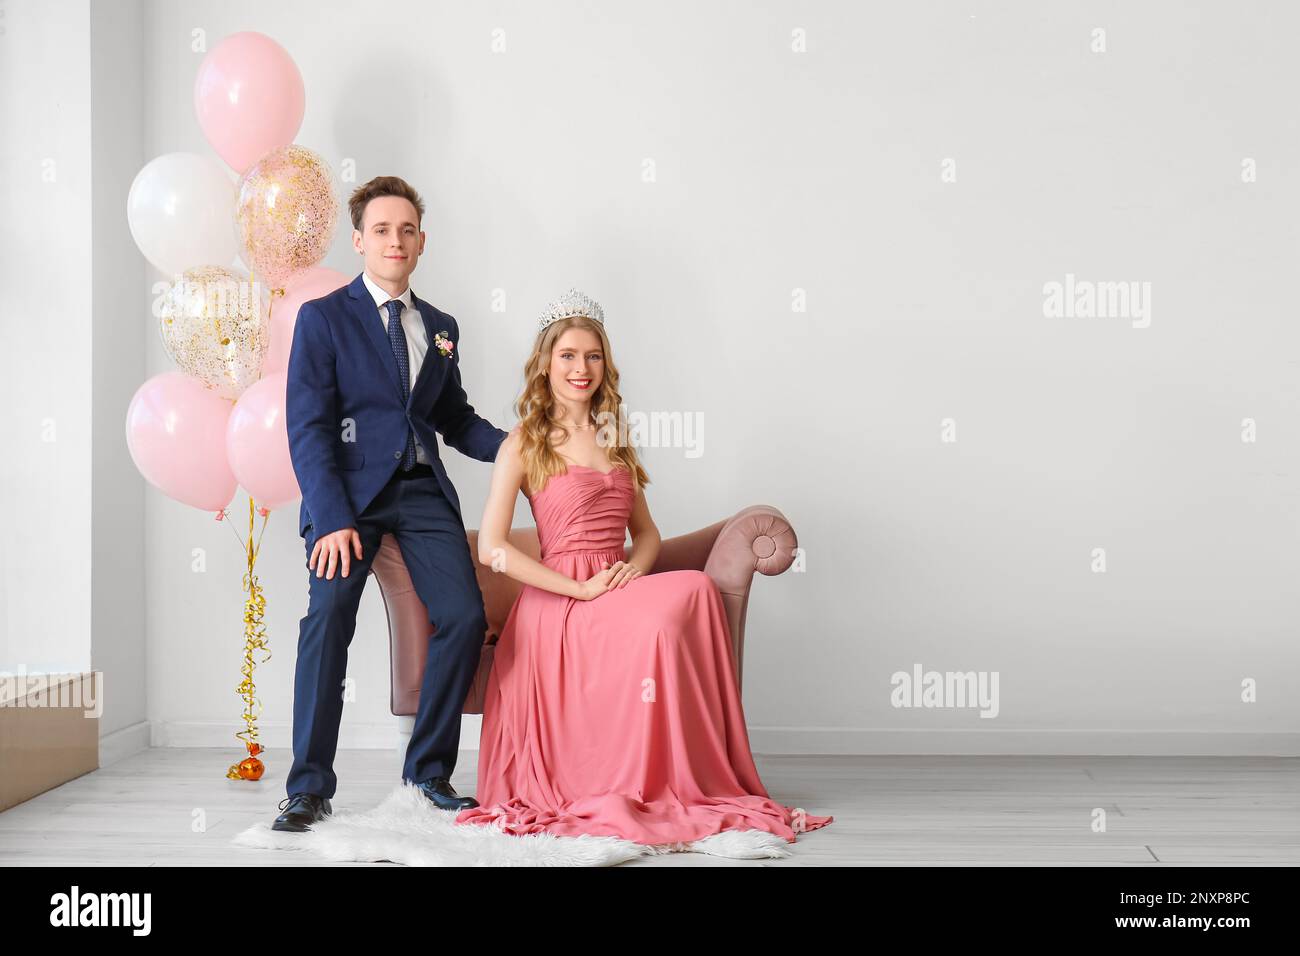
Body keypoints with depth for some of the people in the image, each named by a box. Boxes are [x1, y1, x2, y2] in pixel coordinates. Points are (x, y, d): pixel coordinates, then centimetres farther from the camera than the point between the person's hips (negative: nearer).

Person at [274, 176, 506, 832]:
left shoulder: (440, 327, 18)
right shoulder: (323, 318, 3)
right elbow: (307, 428, -6)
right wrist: (332, 518, -17)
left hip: (423, 490, 4)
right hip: (351, 489, -4)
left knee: (465, 618, -10)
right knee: (329, 616, -21)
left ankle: (429, 769, 7)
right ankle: (309, 786, -9)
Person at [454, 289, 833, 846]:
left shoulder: (612, 440, 19)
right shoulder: (525, 444, 1)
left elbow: (647, 534, 20)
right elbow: (491, 549, -10)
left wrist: (632, 569, -4)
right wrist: (580, 588, -14)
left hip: (620, 594, 5)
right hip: (557, 608, -5)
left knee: (696, 589, -28)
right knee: (665, 617, -33)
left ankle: (698, 782, -23)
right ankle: (643, 787, -19)